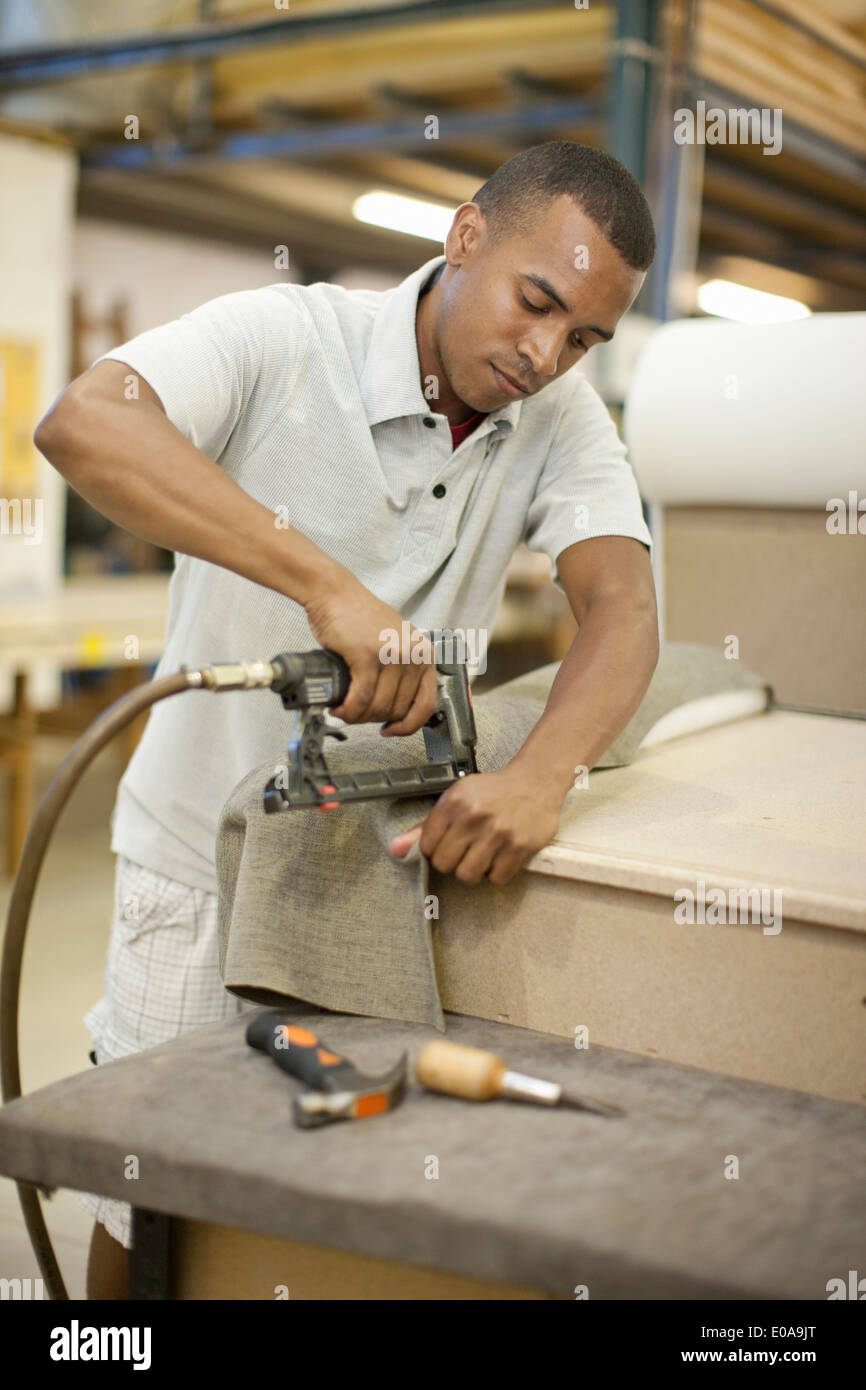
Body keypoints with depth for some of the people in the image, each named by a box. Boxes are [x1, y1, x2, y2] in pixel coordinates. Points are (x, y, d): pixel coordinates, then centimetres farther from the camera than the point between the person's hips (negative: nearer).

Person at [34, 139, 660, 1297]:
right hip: (210, 851, -3)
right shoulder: (283, 339, -20)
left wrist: (541, 775, -39)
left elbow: (622, 608, -18)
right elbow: (81, 423, -38)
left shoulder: (562, 417, -6)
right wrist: (329, 584, -48)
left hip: (393, 852, 4)